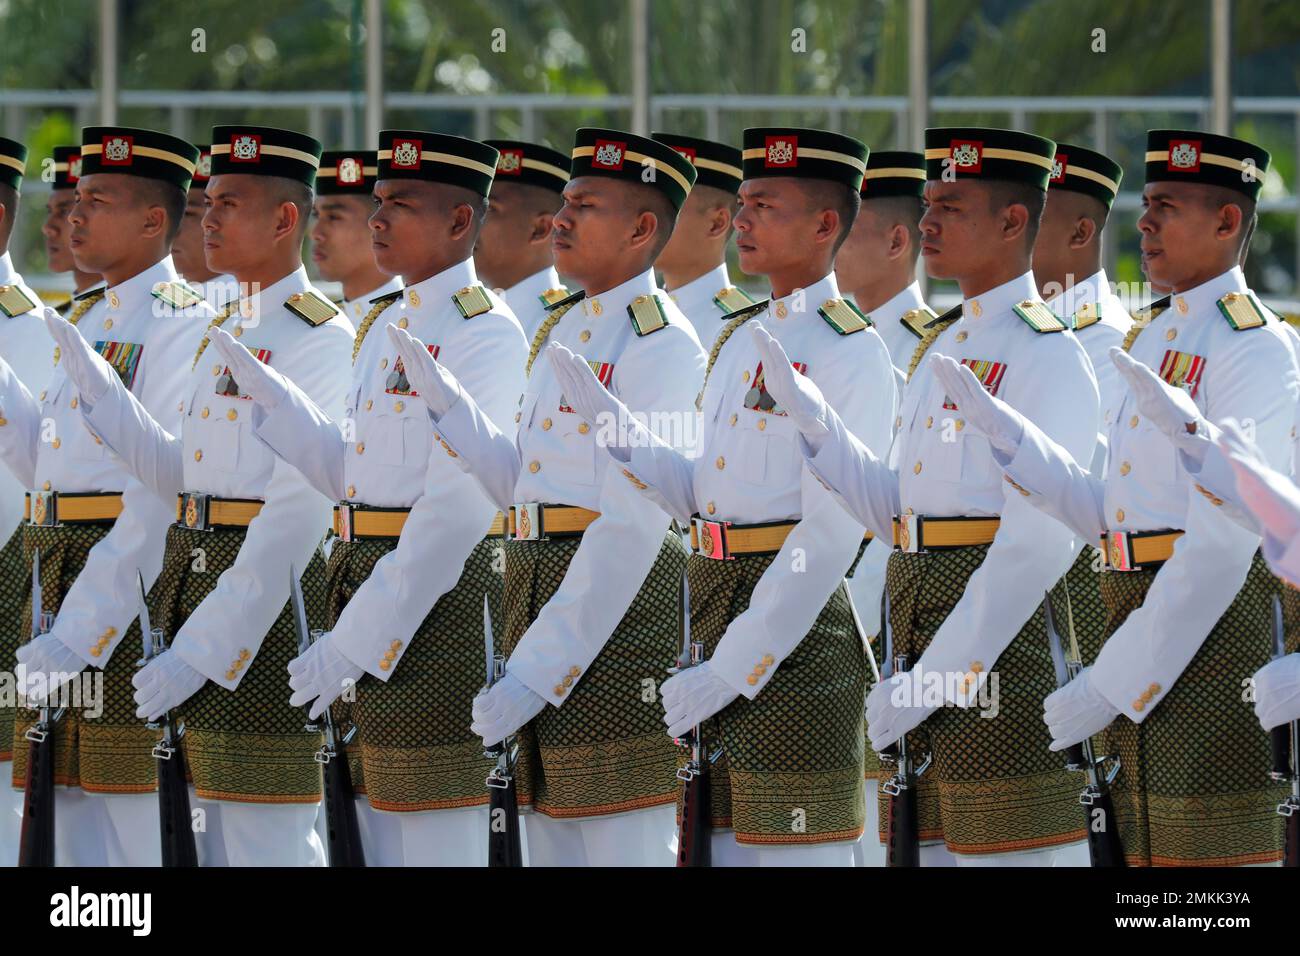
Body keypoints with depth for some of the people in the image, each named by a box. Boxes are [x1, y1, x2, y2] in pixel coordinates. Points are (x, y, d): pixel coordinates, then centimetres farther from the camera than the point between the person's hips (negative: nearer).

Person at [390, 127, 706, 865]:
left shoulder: (662, 344, -13)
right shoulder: (561, 329, 16)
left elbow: (633, 528, -19)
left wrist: (538, 672, -21)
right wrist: (439, 393, 7)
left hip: (618, 609, -9)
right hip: (539, 586, 9)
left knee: (624, 847, -8)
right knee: (554, 845, 11)